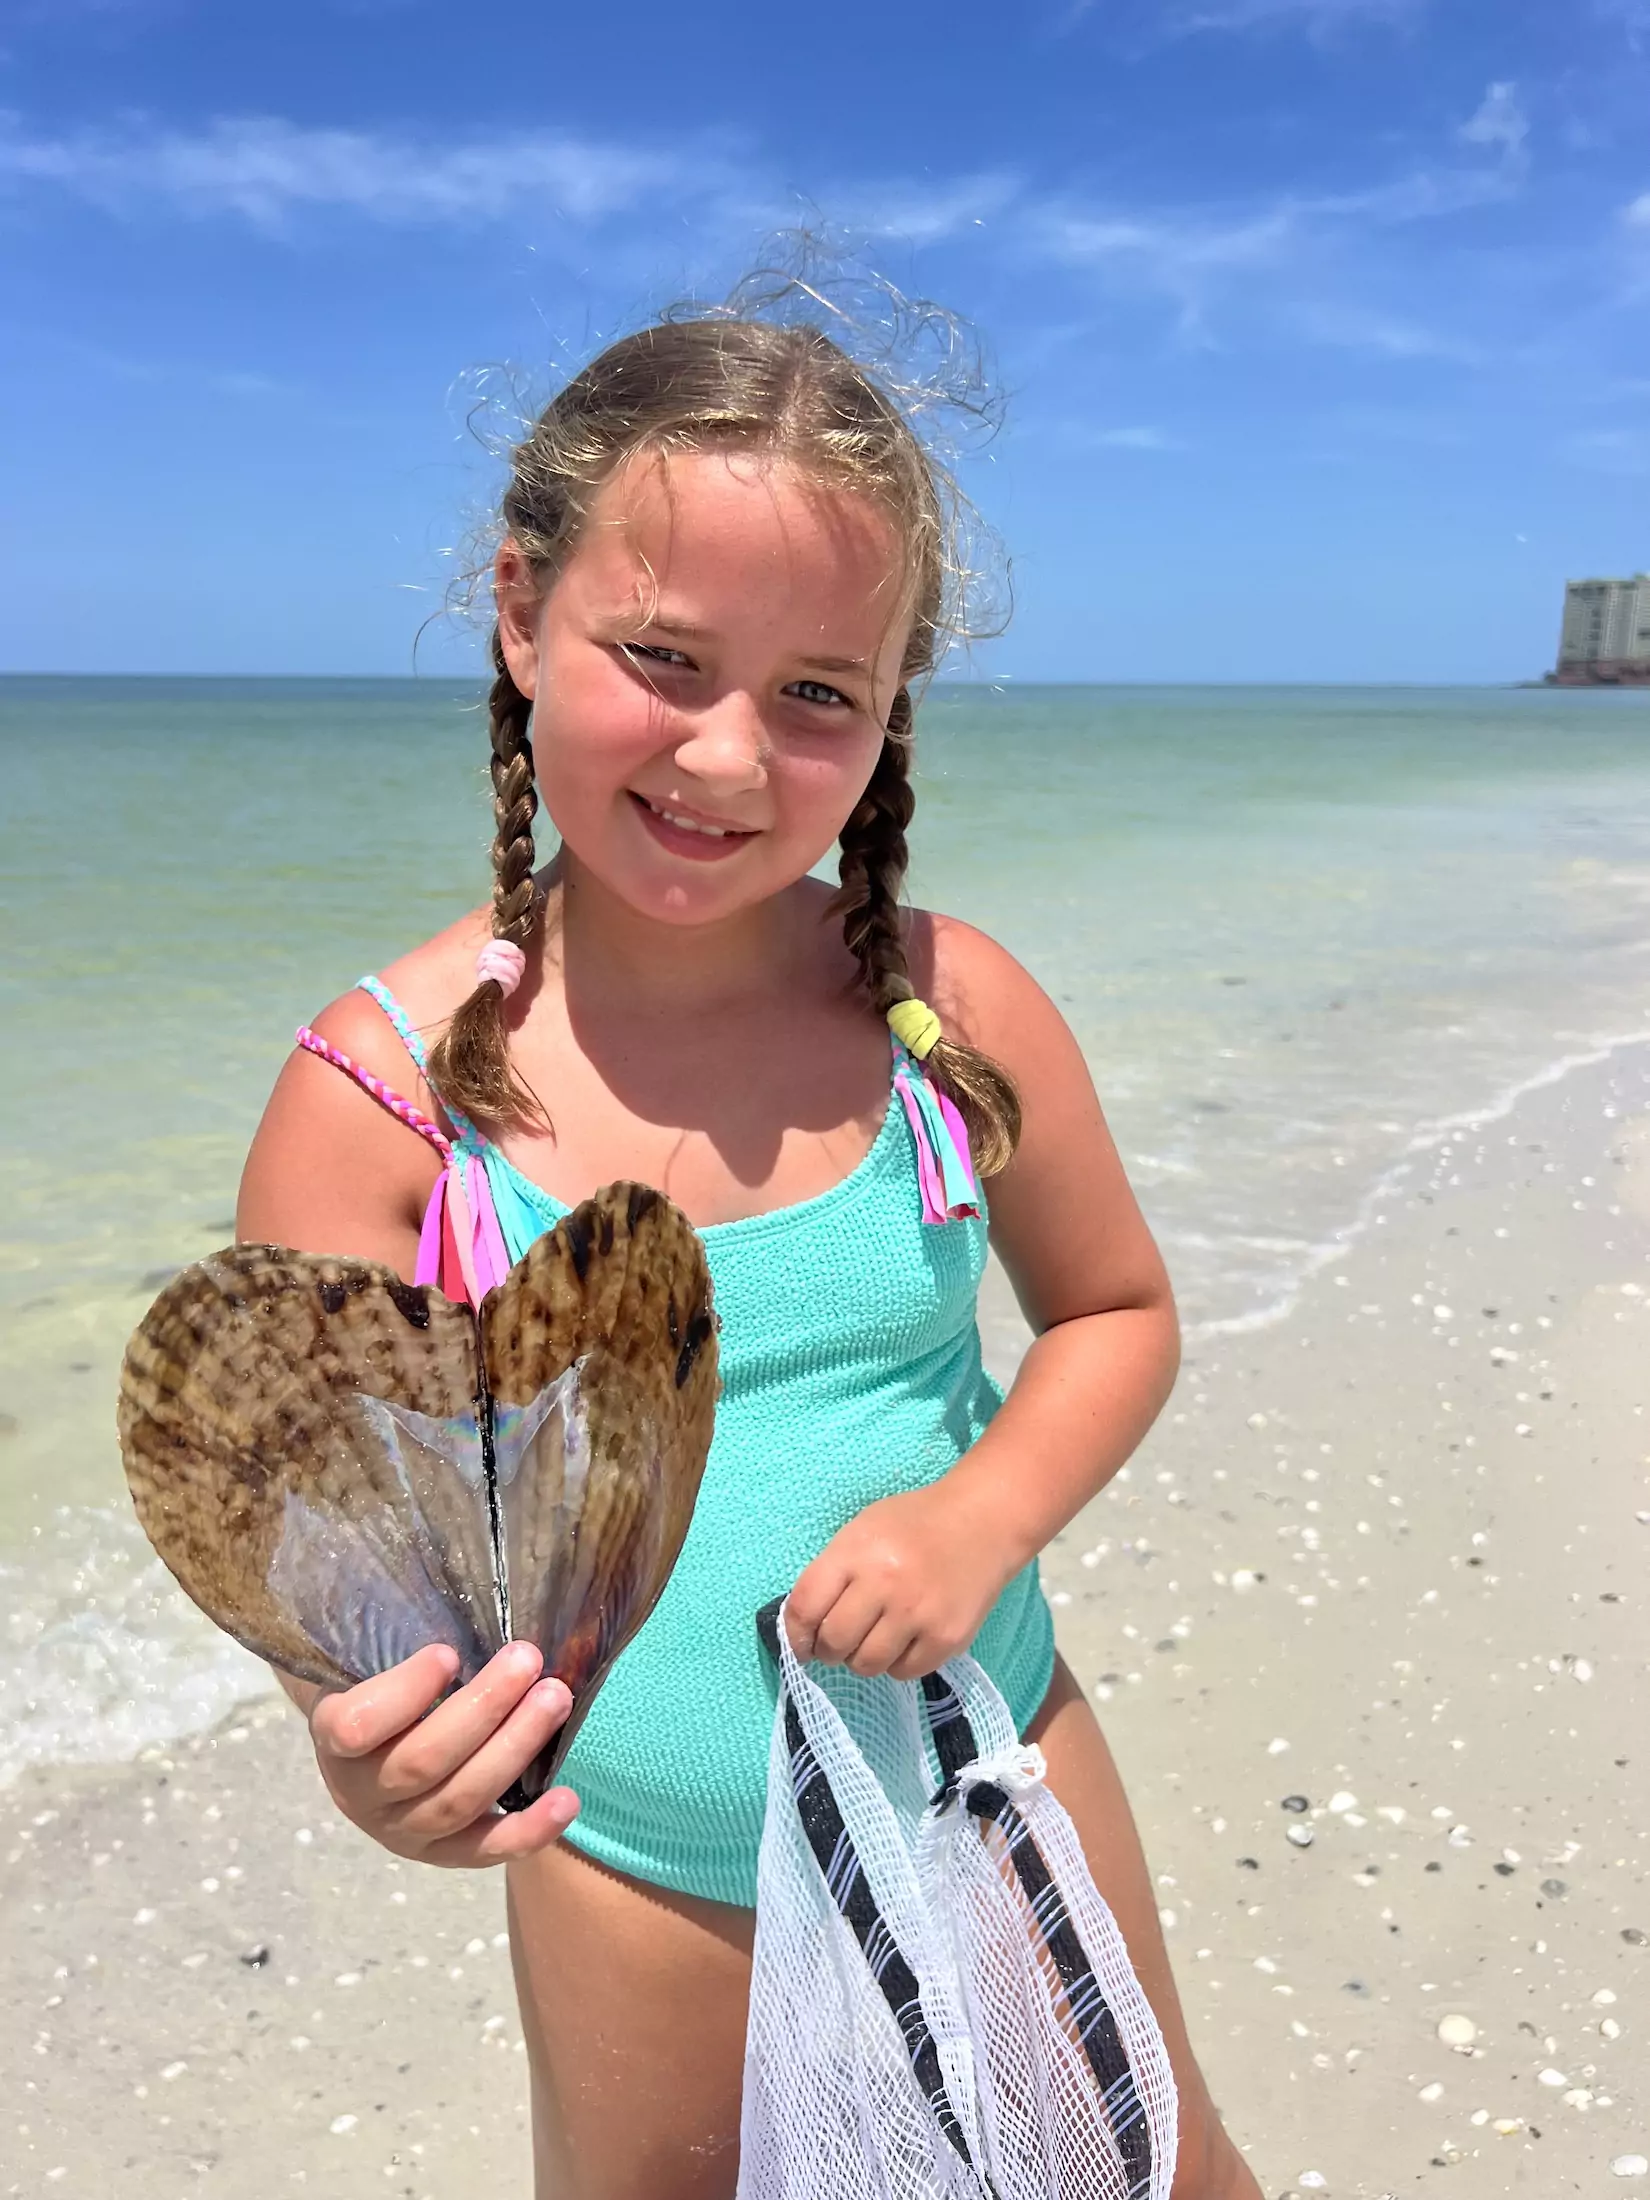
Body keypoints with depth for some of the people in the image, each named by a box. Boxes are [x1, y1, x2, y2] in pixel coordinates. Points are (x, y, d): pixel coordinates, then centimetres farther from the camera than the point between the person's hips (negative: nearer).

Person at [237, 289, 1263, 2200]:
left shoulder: (954, 1004, -13)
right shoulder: (375, 1091, -18)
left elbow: (1117, 1309, 2)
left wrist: (984, 1517, -16)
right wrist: (368, 1750, -35)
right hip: (633, 1881, -1)